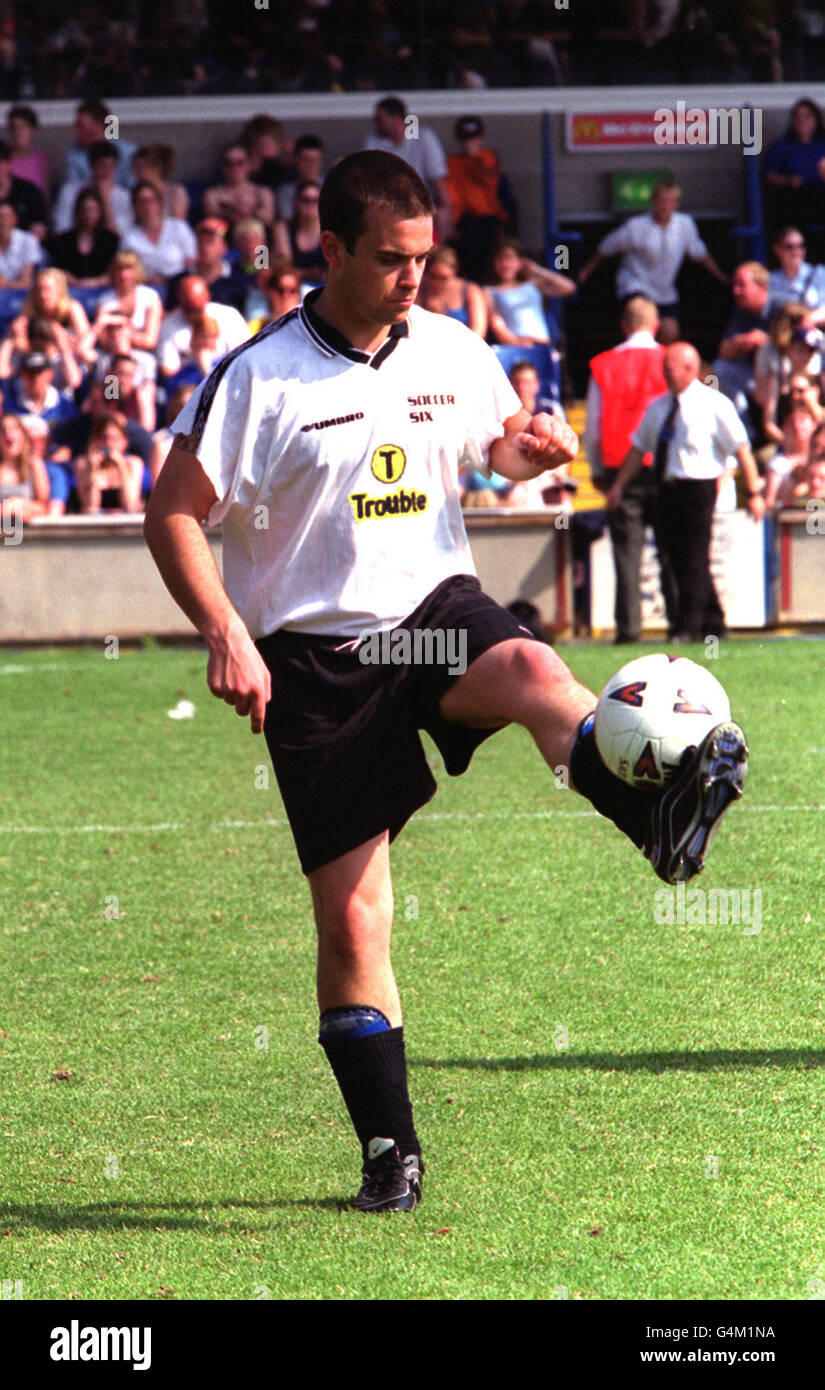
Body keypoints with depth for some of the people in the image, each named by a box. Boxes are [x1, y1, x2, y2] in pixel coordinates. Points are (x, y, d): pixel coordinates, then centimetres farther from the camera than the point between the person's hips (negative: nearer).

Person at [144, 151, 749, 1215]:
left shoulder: (452, 355, 5)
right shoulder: (259, 377, -8)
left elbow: (501, 447, 23)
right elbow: (173, 513, -5)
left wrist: (536, 450, -2)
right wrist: (226, 632, -19)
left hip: (437, 609, 2)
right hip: (314, 657, -2)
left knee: (529, 669, -35)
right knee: (351, 918, -4)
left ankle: (663, 821, -62)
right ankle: (390, 1152, 8)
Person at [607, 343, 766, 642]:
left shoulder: (713, 404, -5)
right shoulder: (658, 407, 13)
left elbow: (741, 448, -6)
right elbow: (639, 447, 18)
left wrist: (754, 493, -9)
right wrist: (619, 485, 10)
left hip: (699, 488, -6)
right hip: (668, 490, 6)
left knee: (694, 560, -8)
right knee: (678, 559, 7)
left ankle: (688, 628, -5)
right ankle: (712, 625, 17)